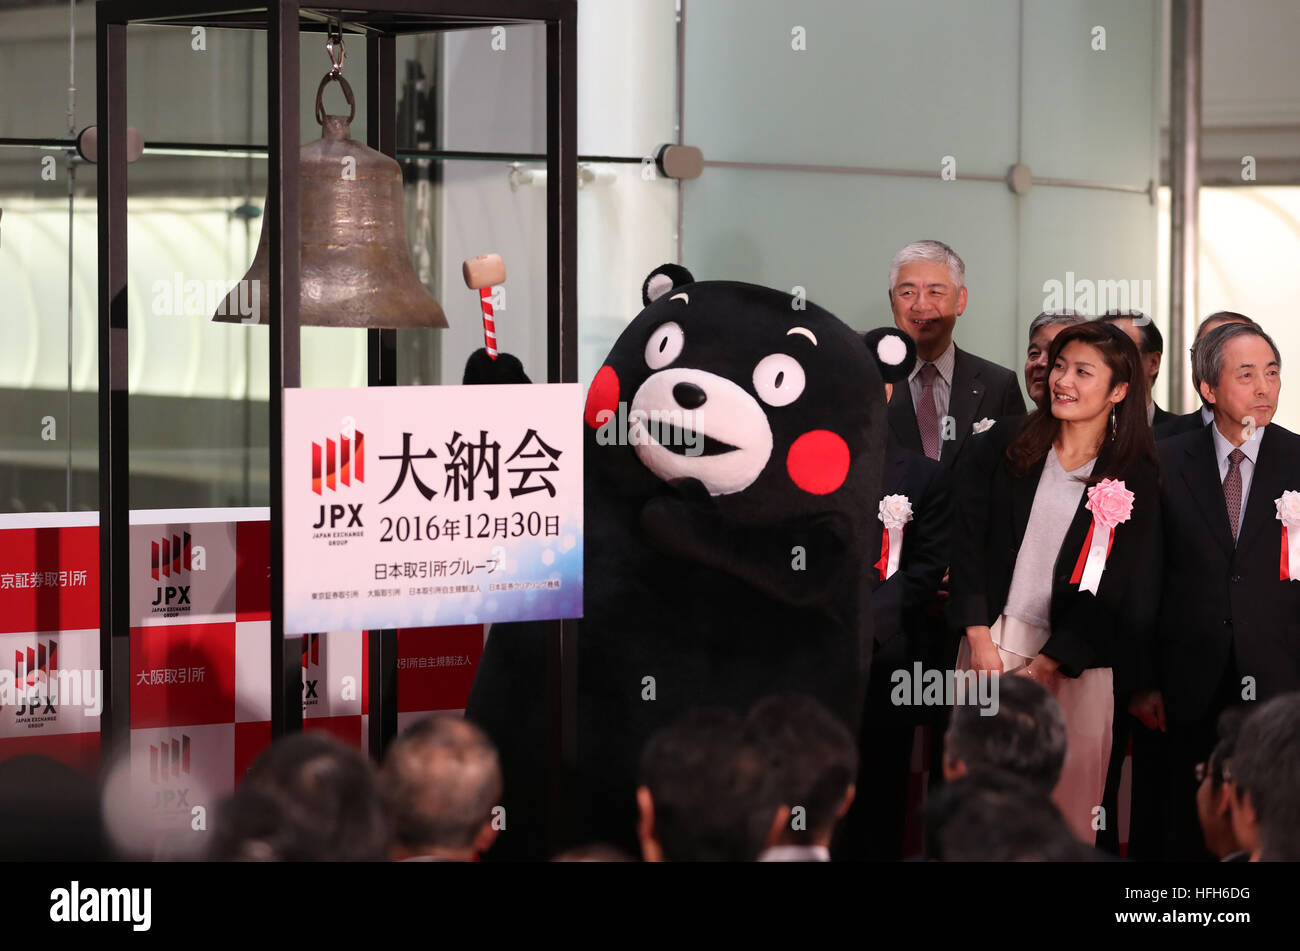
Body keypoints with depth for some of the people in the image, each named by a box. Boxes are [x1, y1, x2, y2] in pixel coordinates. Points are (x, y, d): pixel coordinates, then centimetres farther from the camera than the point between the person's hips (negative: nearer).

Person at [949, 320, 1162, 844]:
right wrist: (980, 640, -9)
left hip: (1073, 660, -1)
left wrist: (1044, 666, -9)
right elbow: (967, 541, 0)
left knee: (1066, 795, 0)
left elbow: (1115, 591, -4)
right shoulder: (1003, 449, 4)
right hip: (992, 641, 2)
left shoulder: (1136, 482, -1)